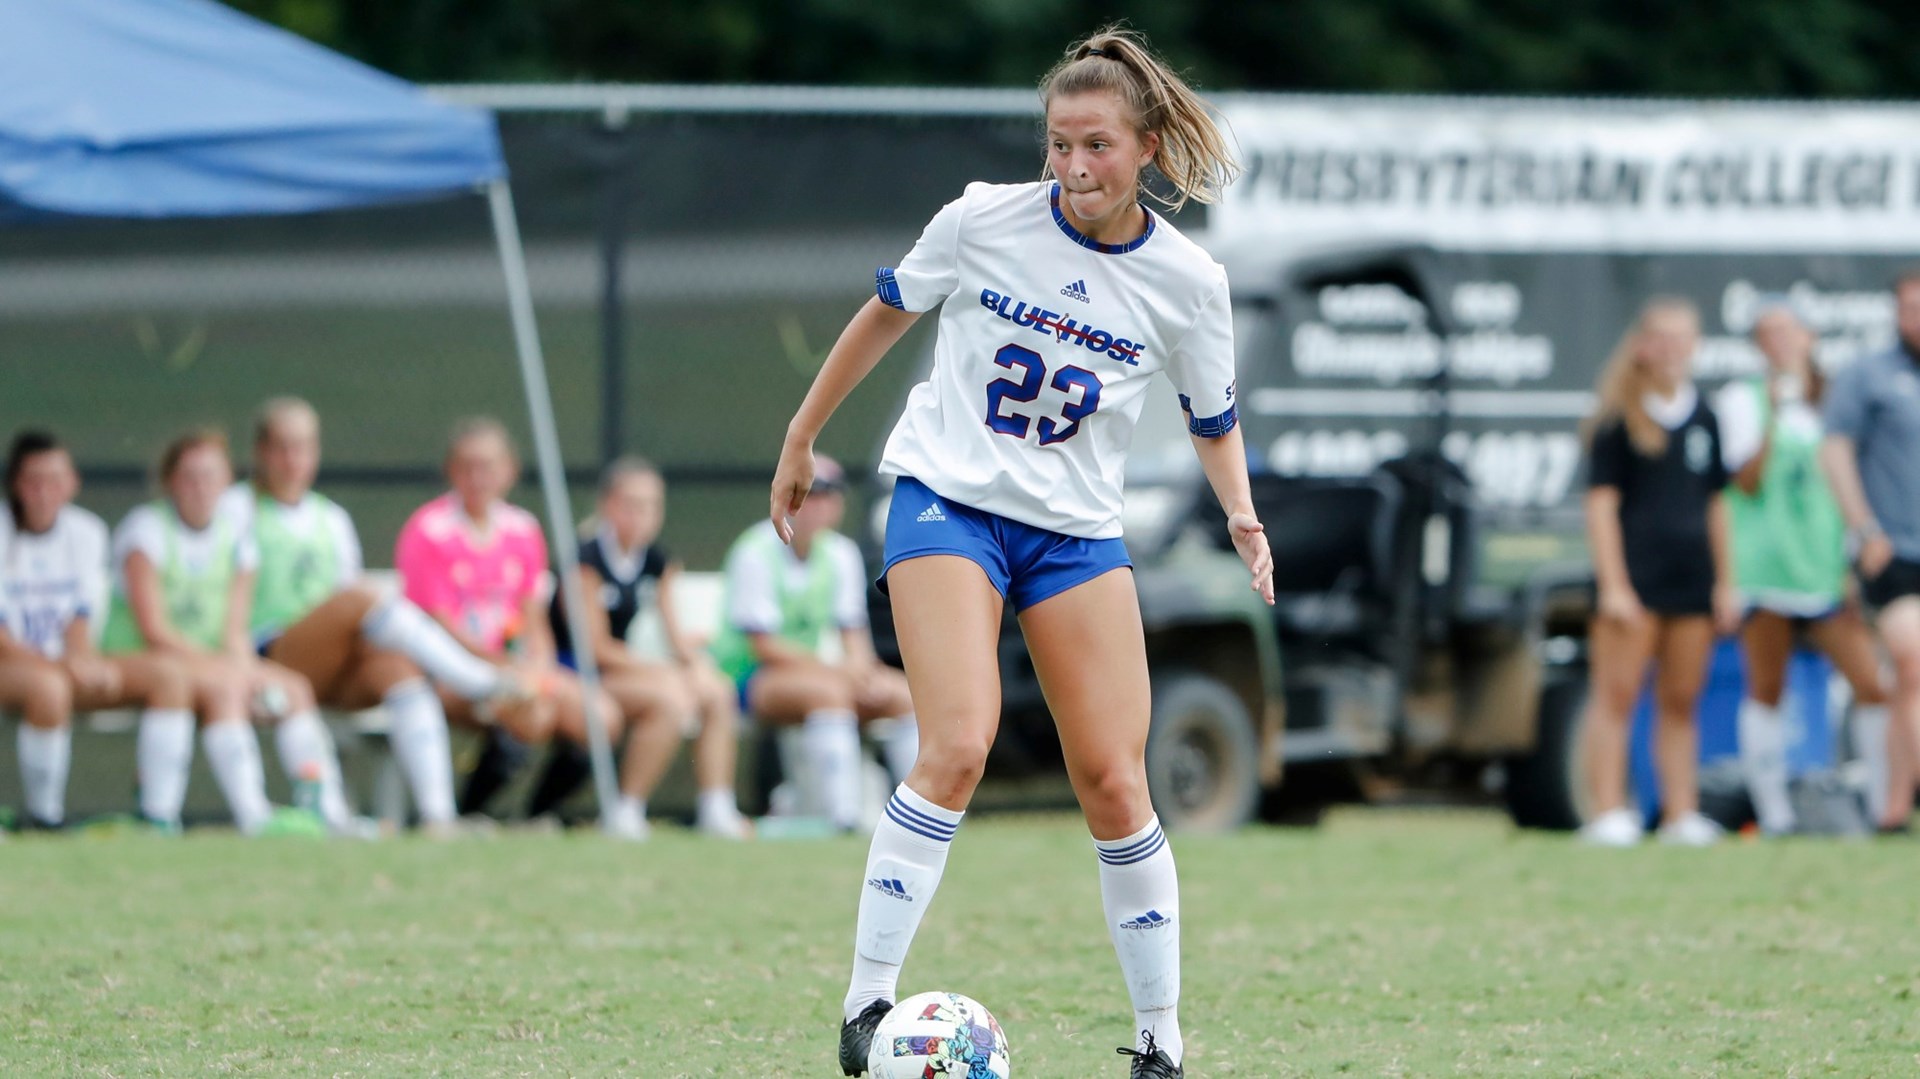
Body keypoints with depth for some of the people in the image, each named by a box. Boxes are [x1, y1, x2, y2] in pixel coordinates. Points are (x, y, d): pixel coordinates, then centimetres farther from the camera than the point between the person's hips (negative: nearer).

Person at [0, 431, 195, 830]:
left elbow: (82, 620, 6)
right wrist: (59, 665, -27)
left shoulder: (86, 533, 7)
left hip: (65, 666, 6)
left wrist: (84, 660, -16)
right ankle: (43, 820, -26)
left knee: (170, 674, -14)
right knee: (48, 687, -40)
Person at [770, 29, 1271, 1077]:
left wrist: (1240, 514, -7)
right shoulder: (984, 221, -9)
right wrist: (802, 437, 15)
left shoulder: (1185, 281, -5)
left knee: (1114, 787, -3)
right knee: (957, 748, -22)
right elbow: (887, 311, 9)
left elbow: (1213, 419, 11)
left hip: (1077, 533, 2)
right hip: (947, 504, -2)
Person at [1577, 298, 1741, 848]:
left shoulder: (1703, 419, 13)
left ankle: (1681, 812, 10)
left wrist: (1725, 582, 15)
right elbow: (1601, 503, -6)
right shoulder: (1620, 420, -3)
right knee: (1616, 696, -6)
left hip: (1692, 579, 5)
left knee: (1681, 700, 8)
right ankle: (1608, 813, -7)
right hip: (1636, 575, -5)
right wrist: (1613, 585, -13)